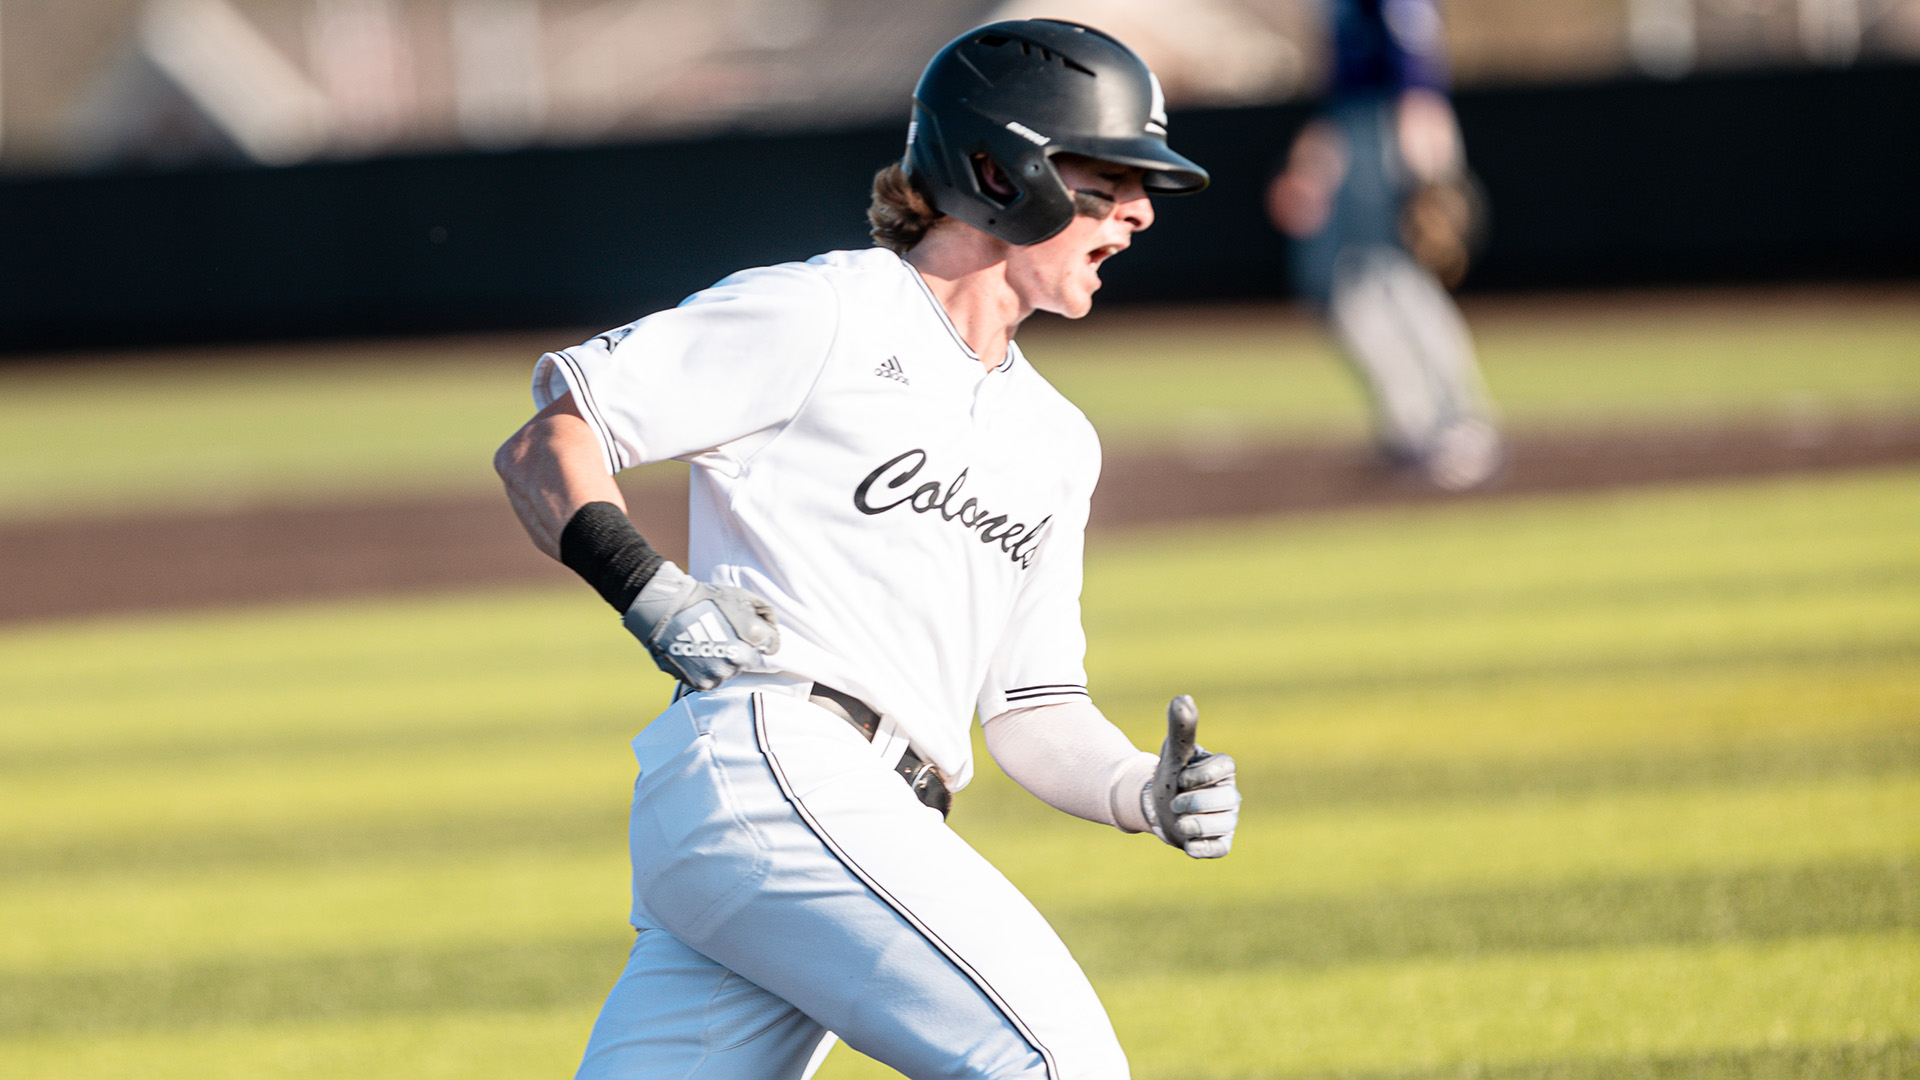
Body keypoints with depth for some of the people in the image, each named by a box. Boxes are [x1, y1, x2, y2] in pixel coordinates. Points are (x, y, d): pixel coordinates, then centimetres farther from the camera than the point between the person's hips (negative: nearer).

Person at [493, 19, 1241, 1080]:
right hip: (767, 761, -8)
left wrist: (1146, 793, 4)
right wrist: (644, 589, -14)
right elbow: (545, 444, 2)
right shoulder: (825, 313, 3)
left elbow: (1030, 707, 24)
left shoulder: (1056, 441, 26)